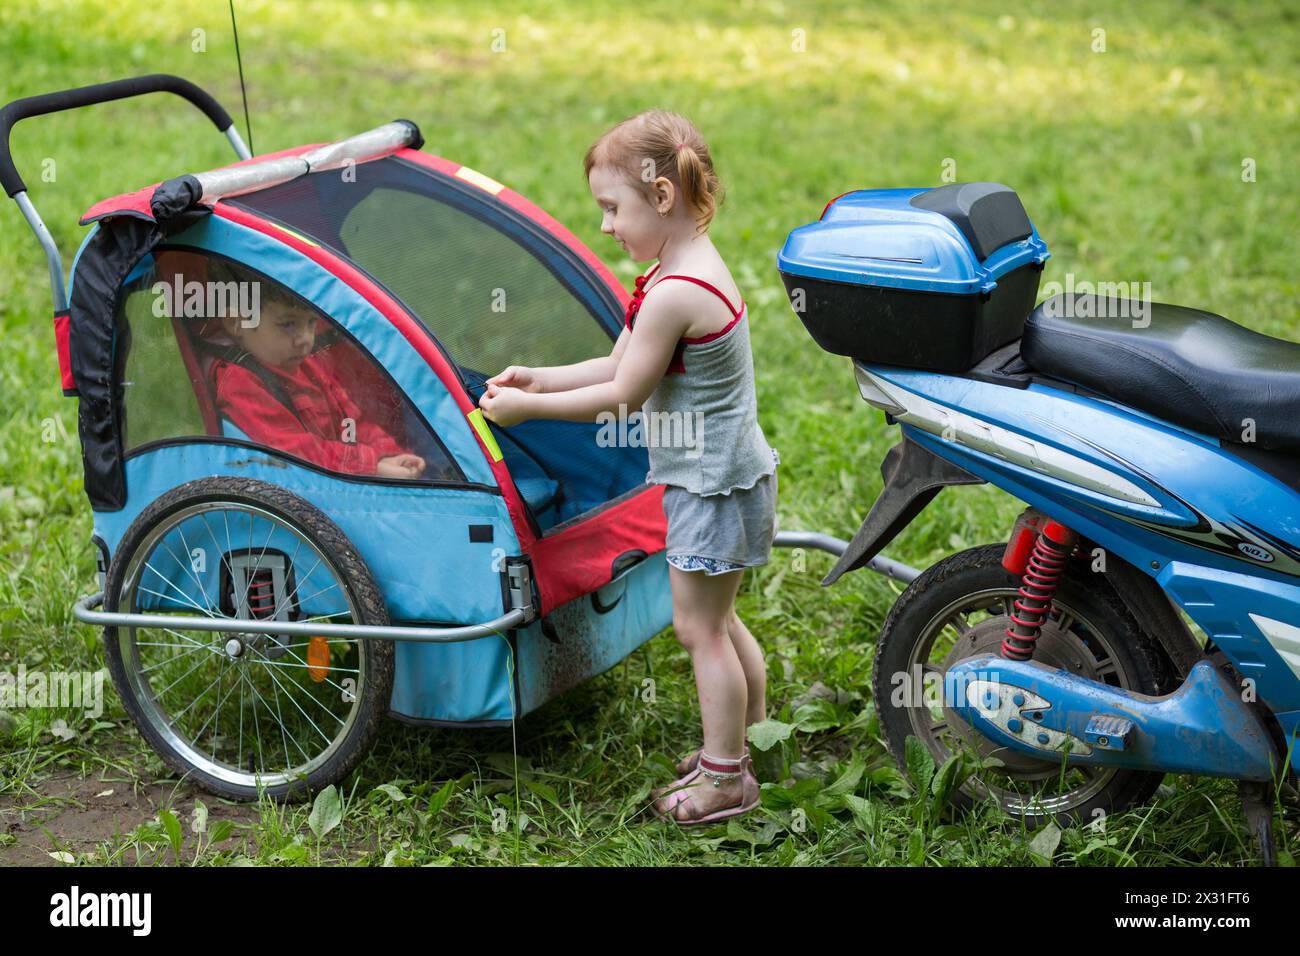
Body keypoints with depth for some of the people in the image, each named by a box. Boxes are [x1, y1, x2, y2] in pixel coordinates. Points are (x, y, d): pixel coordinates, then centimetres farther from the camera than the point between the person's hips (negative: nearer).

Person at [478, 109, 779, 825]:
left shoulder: (675, 294, -26)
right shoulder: (688, 270, 6)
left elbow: (622, 395, -20)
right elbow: (617, 366, 10)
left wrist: (529, 408, -11)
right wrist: (537, 379, 4)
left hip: (713, 484, -10)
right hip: (714, 476, 10)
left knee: (699, 628, 2)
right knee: (715, 619, 22)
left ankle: (726, 780, 15)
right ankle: (750, 741, 37)